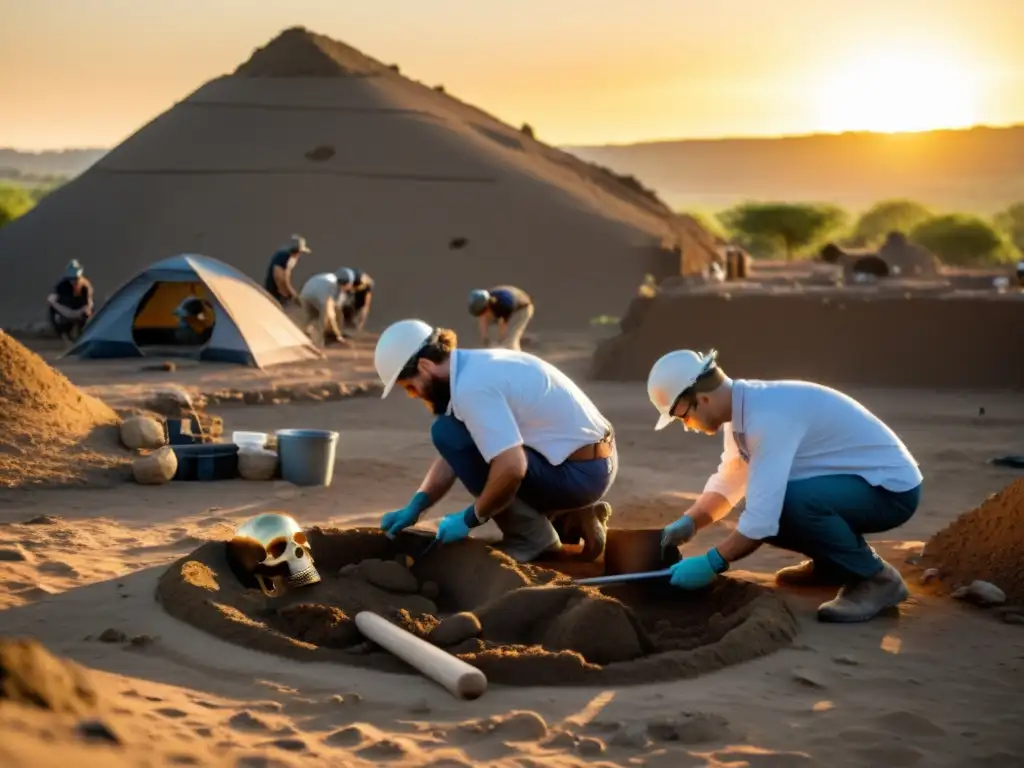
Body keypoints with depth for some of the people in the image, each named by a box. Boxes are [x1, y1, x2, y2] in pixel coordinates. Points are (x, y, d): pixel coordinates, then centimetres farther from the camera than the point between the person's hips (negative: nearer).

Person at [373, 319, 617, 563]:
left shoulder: (471, 386, -21)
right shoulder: (476, 367, 10)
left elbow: (511, 469, -31)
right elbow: (452, 455, 16)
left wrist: (470, 518, -15)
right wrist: (414, 507, 5)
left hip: (579, 473, -10)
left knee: (449, 433, -13)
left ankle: (531, 537, -5)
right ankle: (568, 520, 15)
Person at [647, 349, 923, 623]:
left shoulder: (769, 416, -29)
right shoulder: (744, 405, -1)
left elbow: (764, 517, -31)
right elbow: (727, 482, 12)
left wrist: (711, 564, -22)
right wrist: (688, 523, -2)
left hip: (892, 487, -10)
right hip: (851, 484, 10)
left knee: (792, 500, -33)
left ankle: (876, 578, -13)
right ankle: (832, 563, 20)